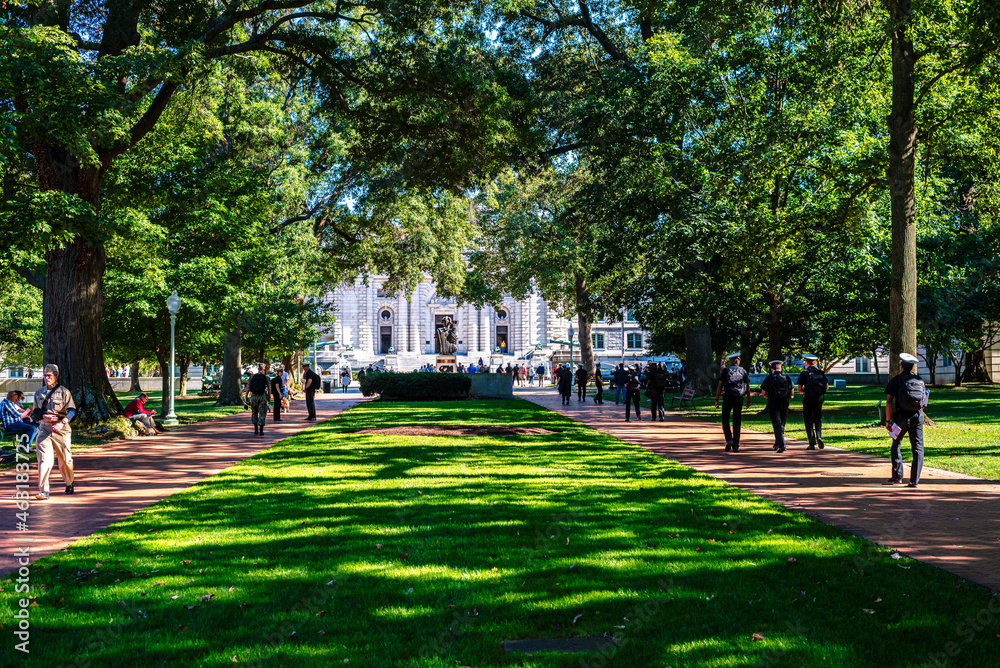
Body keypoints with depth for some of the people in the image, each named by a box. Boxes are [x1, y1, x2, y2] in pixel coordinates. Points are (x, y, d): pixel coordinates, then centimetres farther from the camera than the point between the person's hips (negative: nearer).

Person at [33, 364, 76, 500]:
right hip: (44, 429, 2)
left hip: (61, 431, -2)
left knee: (65, 460, 8)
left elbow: (72, 411, -8)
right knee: (44, 459, -12)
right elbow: (36, 411, 16)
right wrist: (44, 416, -7)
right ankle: (43, 491, -15)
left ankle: (69, 484, 32)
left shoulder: (64, 392, -1)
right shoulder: (39, 393, 11)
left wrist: (61, 423, -24)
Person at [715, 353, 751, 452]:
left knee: (725, 419, 10)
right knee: (736, 421, 6)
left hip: (728, 397, -2)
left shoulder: (725, 371, 3)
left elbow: (720, 386, -3)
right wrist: (748, 400, 17)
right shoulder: (743, 371, 7)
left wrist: (716, 400, -1)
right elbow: (747, 387, 9)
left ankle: (729, 440, -11)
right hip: (739, 399, 2)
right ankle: (735, 446, 5)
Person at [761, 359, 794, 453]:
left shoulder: (769, 378, -2)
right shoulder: (787, 378, 6)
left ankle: (782, 445, -19)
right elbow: (792, 393, 6)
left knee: (777, 425, -6)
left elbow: (764, 392, -3)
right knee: (781, 425, 16)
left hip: (773, 404, -3)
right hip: (784, 405, 3)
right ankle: (776, 445, 26)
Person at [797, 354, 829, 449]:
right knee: (818, 419, 16)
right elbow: (827, 387, 7)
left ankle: (812, 443, 1)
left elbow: (799, 389, -8)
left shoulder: (804, 373, -4)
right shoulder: (821, 372, 7)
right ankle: (819, 436, -8)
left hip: (808, 398, -3)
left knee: (809, 421, 4)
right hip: (819, 398, 3)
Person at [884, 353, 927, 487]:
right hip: (918, 416, 3)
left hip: (902, 416, -3)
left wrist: (888, 421, -3)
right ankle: (915, 480, -3)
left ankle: (897, 476, 9)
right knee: (918, 448, 3)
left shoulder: (896, 380, 1)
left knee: (896, 446, 12)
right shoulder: (920, 380, 12)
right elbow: (924, 403, 14)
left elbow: (889, 402, -6)